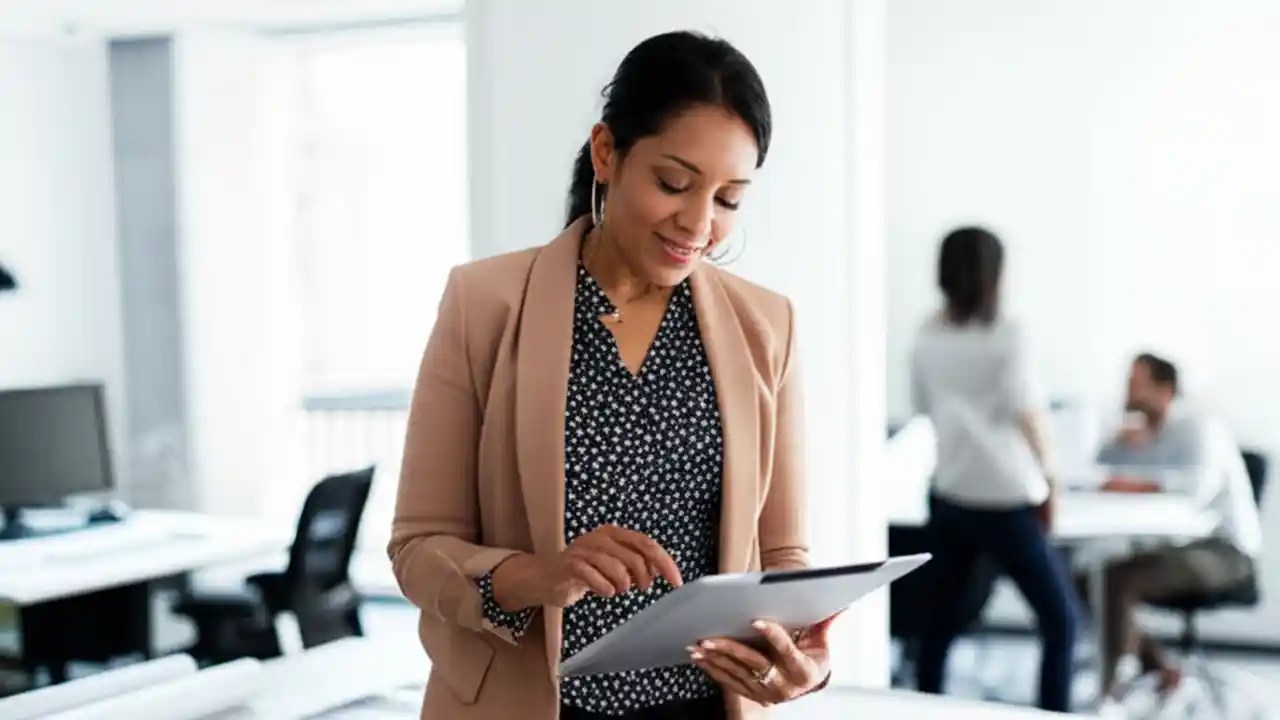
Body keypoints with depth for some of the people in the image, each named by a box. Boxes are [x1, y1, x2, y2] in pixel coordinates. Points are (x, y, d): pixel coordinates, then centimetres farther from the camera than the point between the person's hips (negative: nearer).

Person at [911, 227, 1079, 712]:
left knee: (943, 615, 18)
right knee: (1061, 621, 4)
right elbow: (1026, 417, -10)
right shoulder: (1005, 336, -13)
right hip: (1003, 501, -6)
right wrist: (1047, 480, 3)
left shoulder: (927, 337, 3)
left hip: (948, 494, 6)